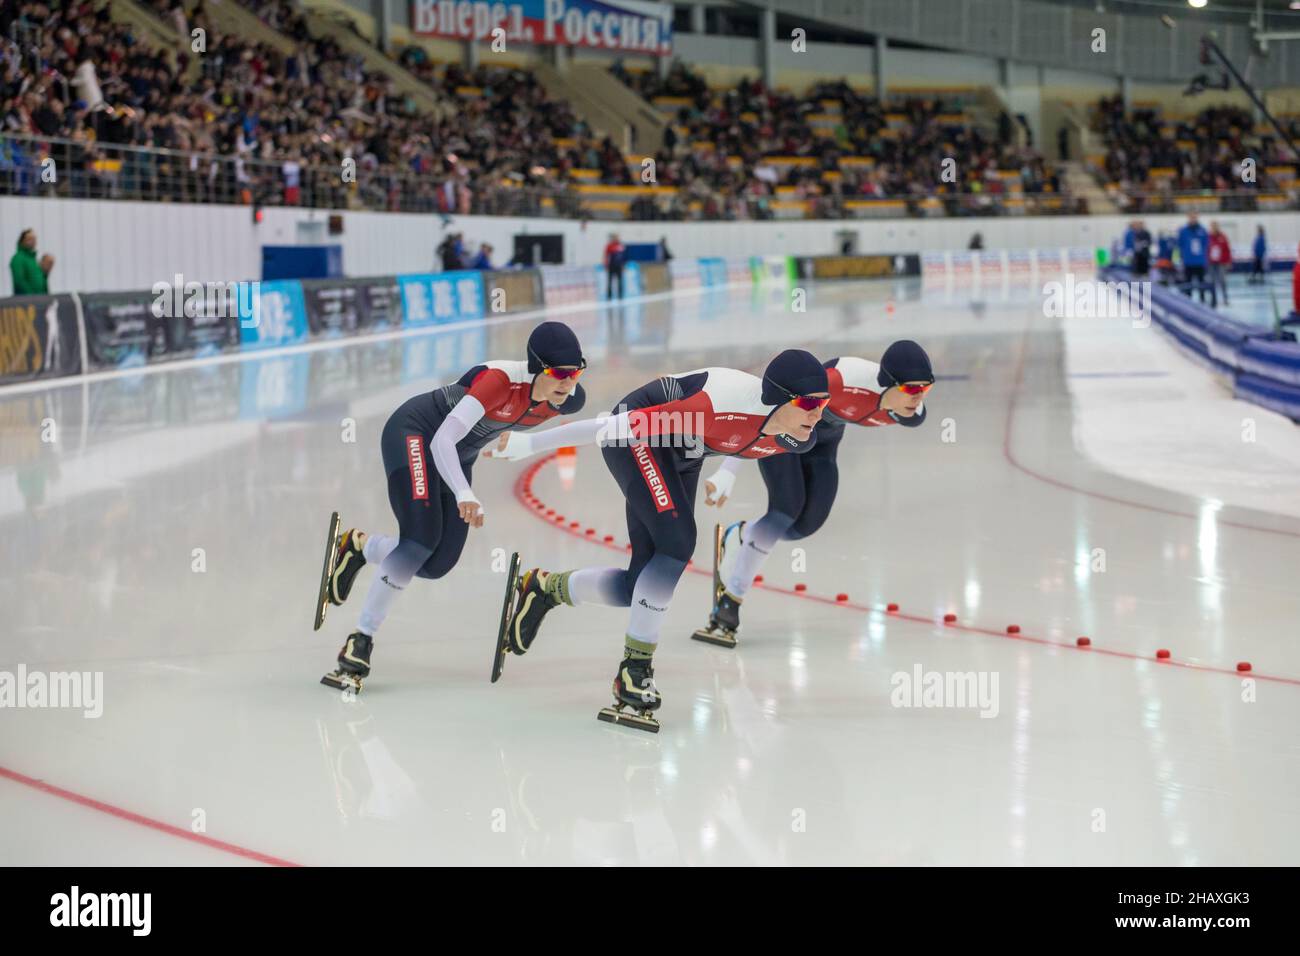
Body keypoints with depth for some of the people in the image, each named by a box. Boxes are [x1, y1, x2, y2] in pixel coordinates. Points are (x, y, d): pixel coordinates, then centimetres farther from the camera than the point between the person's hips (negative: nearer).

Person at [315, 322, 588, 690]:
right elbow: (442, 440, -36)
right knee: (421, 541, -22)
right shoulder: (501, 379, -33)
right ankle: (361, 640, -13)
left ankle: (358, 547, 24)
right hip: (414, 434, -7)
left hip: (458, 457, 7)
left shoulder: (564, 399, -12)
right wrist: (464, 495, -47)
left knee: (438, 563, -2)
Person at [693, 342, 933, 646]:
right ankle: (728, 604, -12)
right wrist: (727, 472, -45)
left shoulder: (913, 412, -23)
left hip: (823, 437, 6)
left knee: (809, 521, -2)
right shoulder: (844, 380, -43)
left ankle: (737, 538, 29)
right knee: (788, 505, -21)